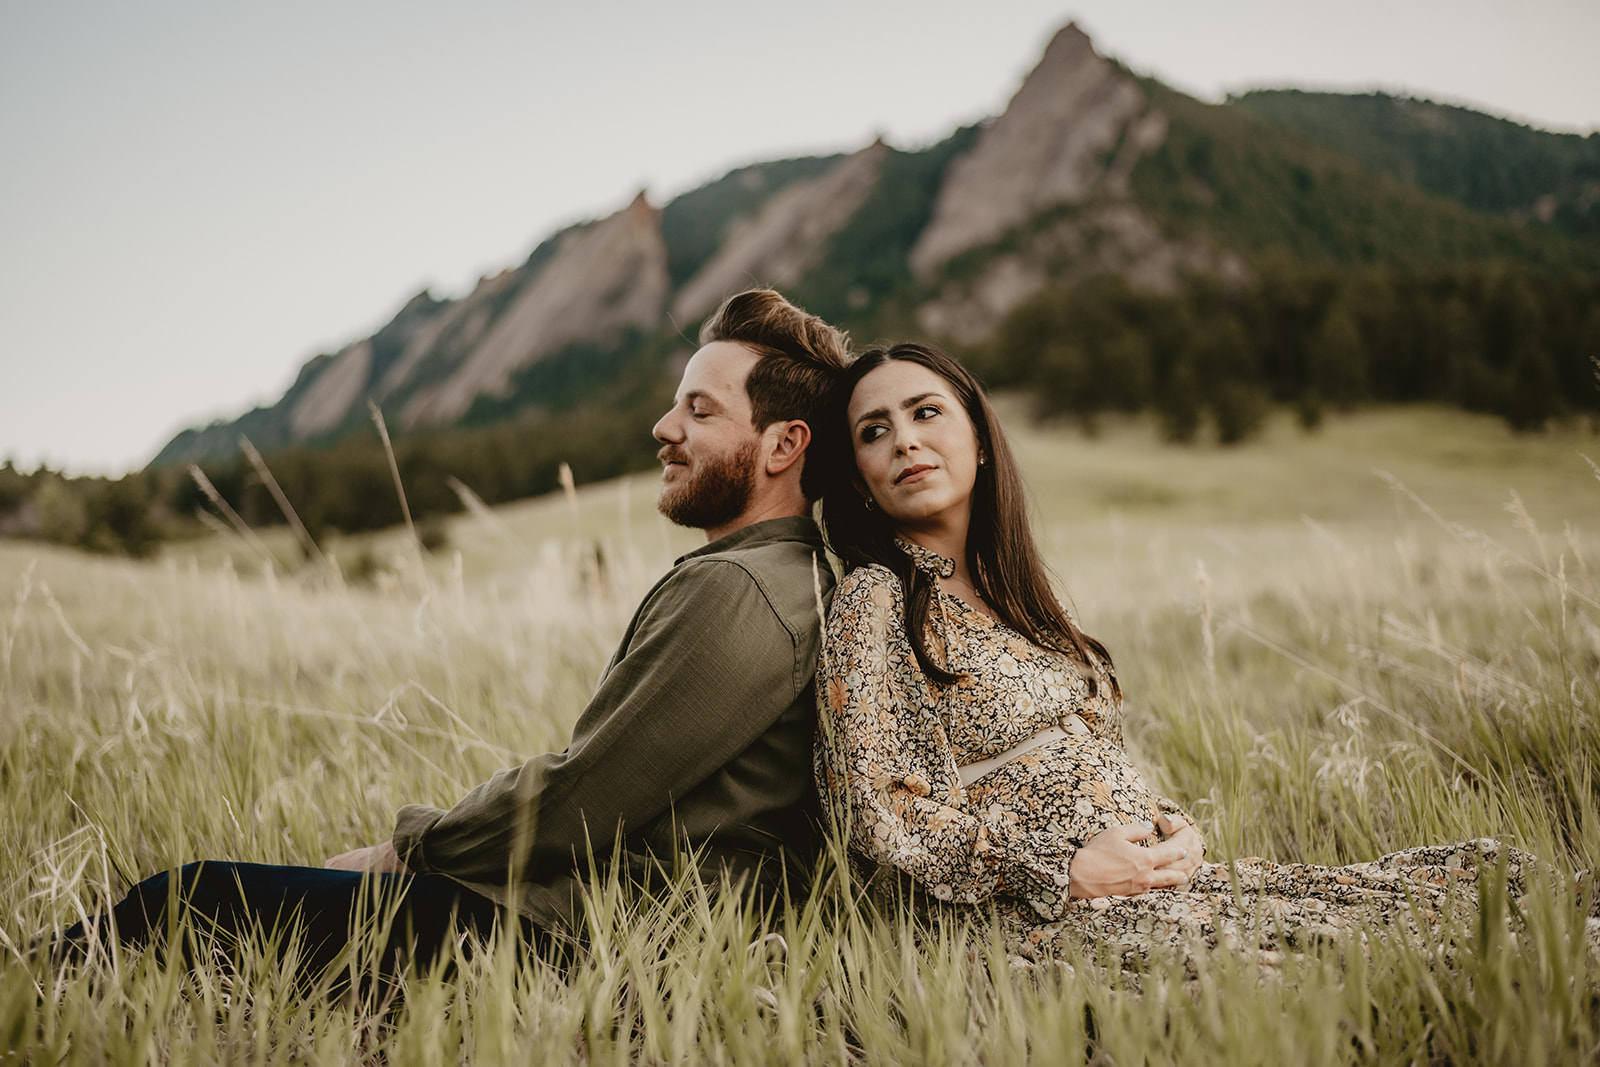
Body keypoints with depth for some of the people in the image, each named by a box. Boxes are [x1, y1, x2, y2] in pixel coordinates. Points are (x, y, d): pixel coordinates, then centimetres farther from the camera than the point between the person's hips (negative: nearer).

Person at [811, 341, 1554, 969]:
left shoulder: (1007, 592, 19)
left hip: (1150, 877, 8)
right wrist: (1067, 872, -16)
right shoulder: (874, 603, -5)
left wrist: (1165, 826, 1)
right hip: (1041, 913, -8)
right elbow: (878, 817, -13)